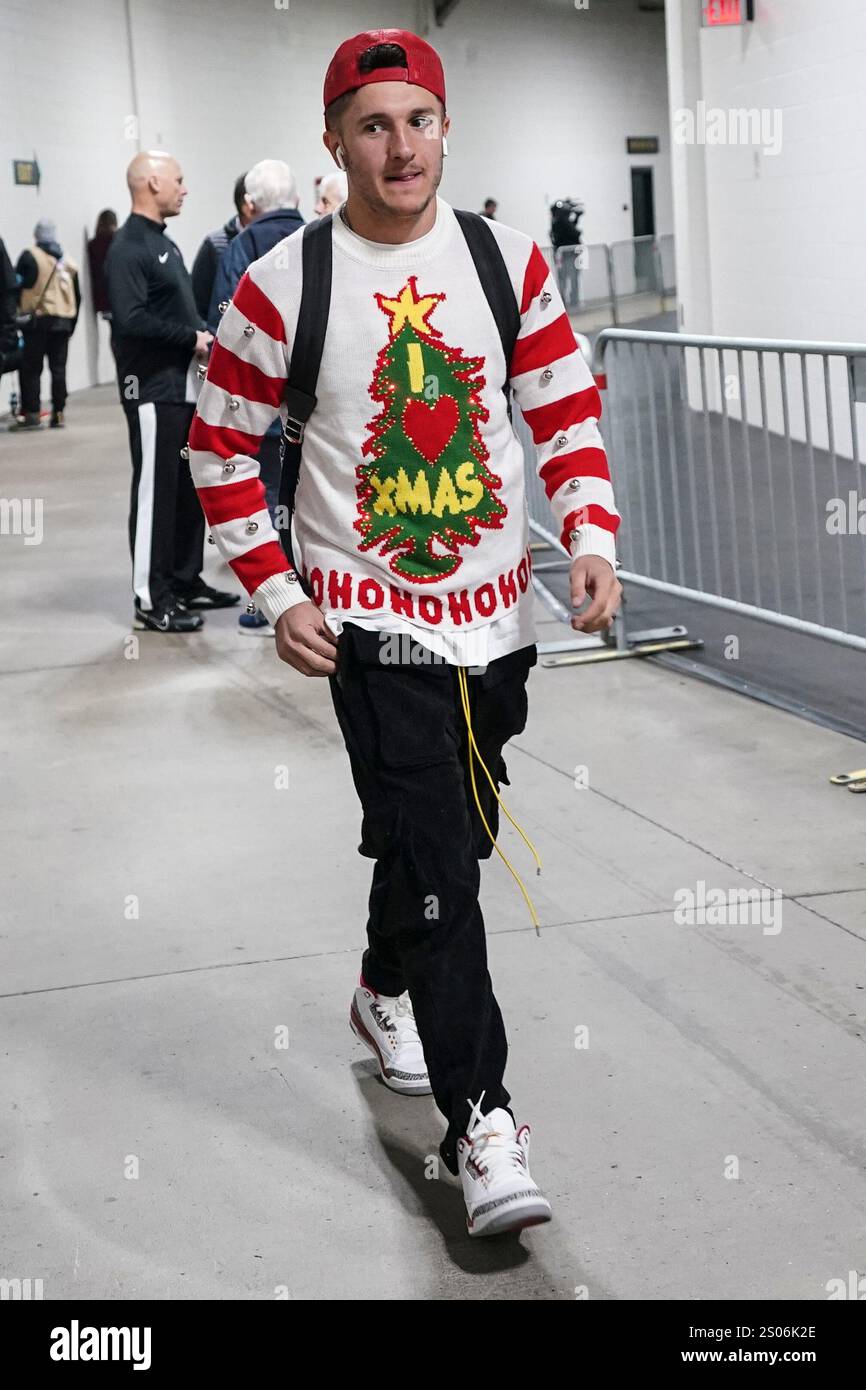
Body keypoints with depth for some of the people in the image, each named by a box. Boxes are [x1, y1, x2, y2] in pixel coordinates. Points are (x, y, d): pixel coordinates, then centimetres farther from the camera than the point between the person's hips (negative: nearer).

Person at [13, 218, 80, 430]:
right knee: (58, 368, 9)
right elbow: (77, 296, 15)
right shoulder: (68, 262, 13)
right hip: (63, 321, 5)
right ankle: (58, 414, 9)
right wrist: (71, 325, 19)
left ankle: (31, 414, -6)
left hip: (38, 319, -5)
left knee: (30, 368, -1)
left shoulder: (30, 257, -4)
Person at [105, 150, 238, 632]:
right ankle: (152, 599, 1)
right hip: (153, 389, -9)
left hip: (186, 385, 9)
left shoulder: (165, 243, 17)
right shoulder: (129, 248, -13)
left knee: (191, 487, 14)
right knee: (156, 492, -5)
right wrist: (192, 337, -16)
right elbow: (132, 320, -24)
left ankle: (186, 579, 25)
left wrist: (203, 337, 5)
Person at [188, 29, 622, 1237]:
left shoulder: (508, 261, 1)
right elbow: (221, 445, -1)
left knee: (450, 832, 19)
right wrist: (278, 595, -7)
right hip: (371, 620, -4)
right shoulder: (282, 287, -9)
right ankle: (480, 1124, -4)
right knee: (436, 857, -11)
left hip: (496, 611, 4)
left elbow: (567, 410, 7)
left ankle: (389, 990, 47)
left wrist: (592, 534, -7)